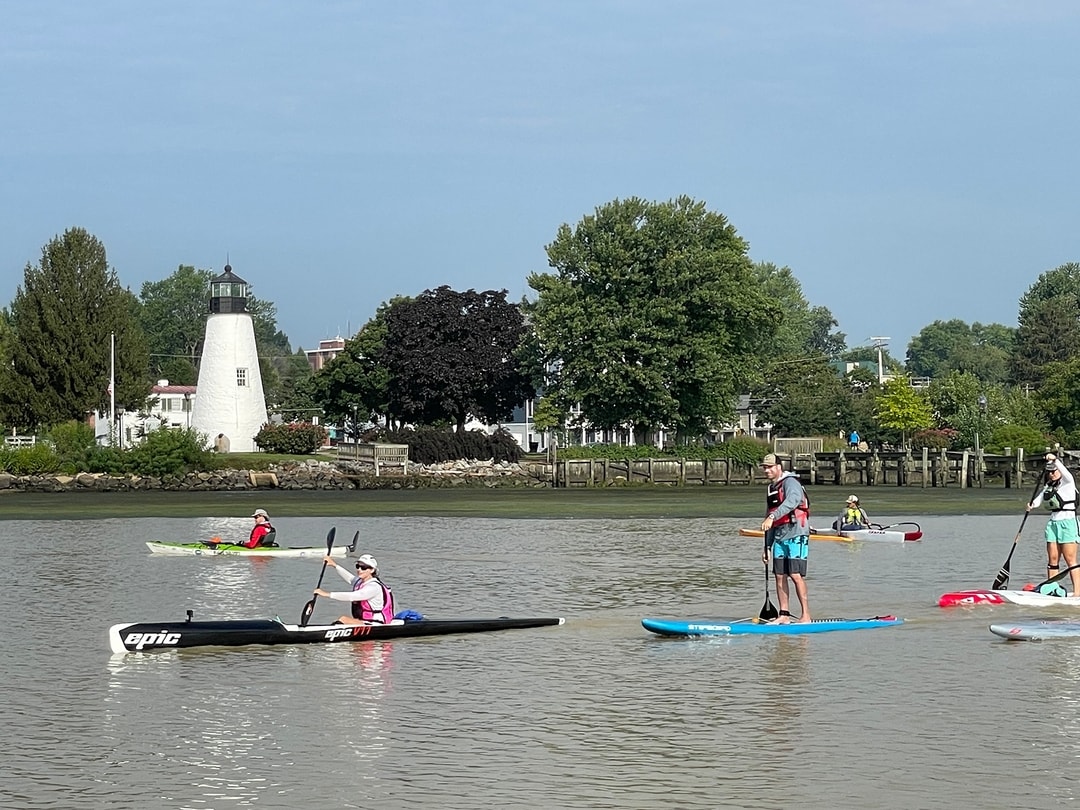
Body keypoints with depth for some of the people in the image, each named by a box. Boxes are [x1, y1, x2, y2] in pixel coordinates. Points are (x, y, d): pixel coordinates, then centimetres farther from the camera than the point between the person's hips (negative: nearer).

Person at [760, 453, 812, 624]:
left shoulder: (790, 483, -7)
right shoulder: (771, 488, 21)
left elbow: (791, 502, -29)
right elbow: (770, 520, 24)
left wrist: (772, 517, -40)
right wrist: (767, 547, 21)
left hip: (796, 535, -9)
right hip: (779, 537, 9)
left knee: (796, 575, -13)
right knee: (780, 576, 5)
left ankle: (806, 615, -11)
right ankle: (784, 615, 9)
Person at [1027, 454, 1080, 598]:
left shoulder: (1067, 482, -3)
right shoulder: (1048, 486, 15)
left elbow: (1065, 472, -24)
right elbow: (1038, 500, 6)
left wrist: (1055, 459, -40)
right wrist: (1032, 505, -16)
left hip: (1068, 522, -6)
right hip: (1053, 523, 6)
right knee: (1052, 559, 5)